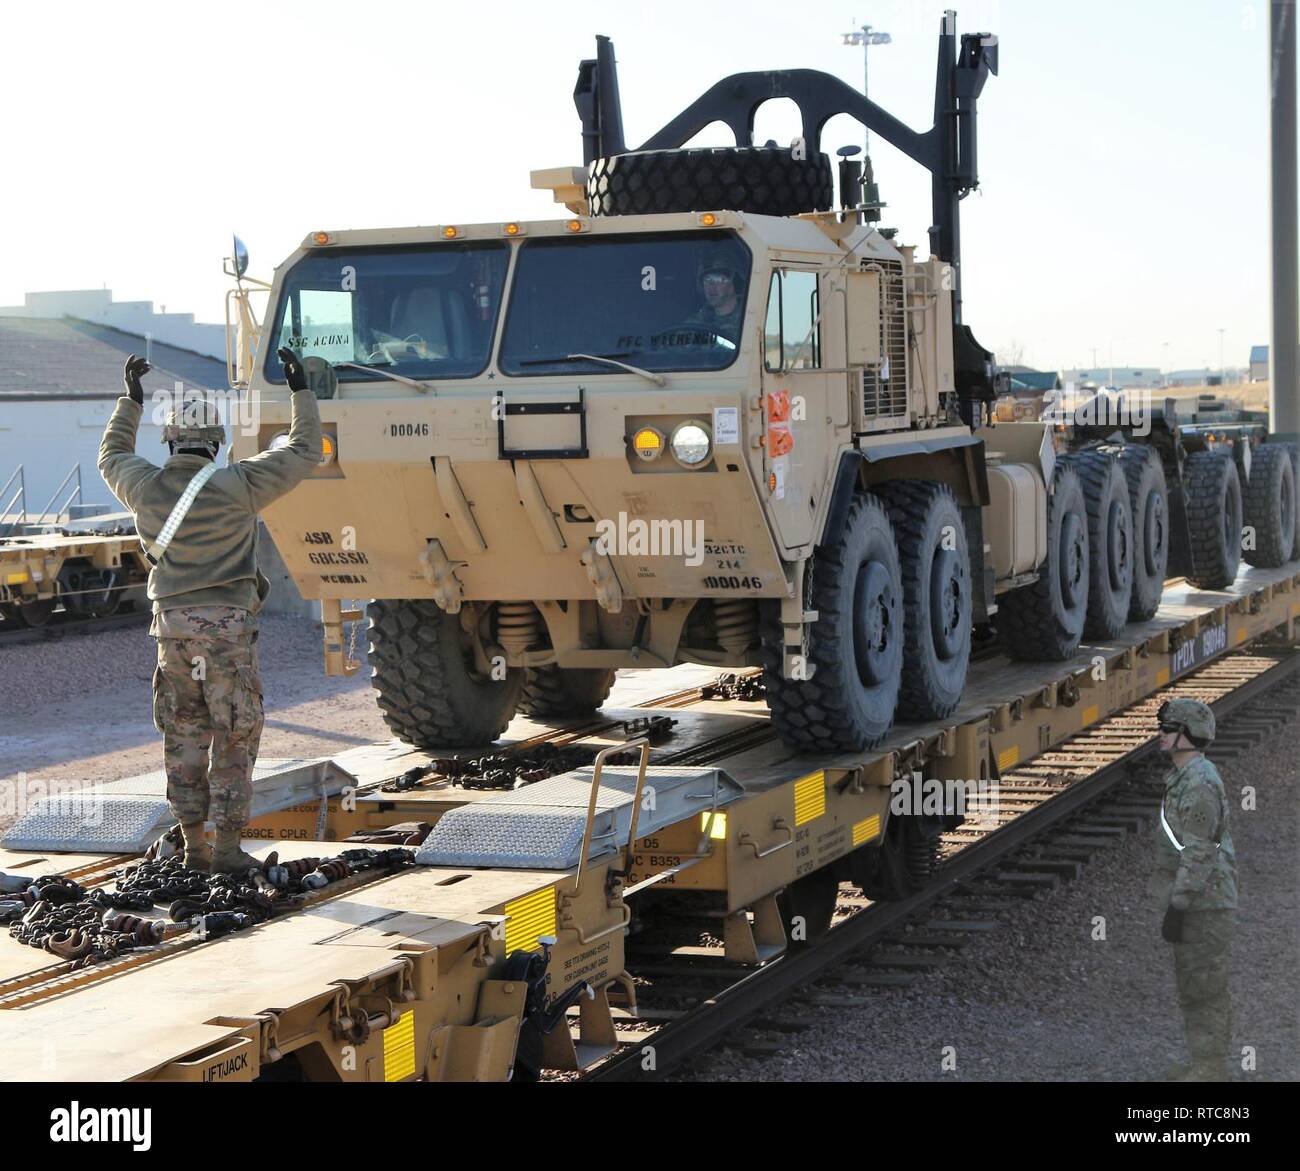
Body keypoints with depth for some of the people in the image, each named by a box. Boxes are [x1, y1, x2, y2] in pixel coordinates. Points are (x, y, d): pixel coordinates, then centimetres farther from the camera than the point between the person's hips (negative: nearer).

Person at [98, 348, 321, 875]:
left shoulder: (146, 487, 2)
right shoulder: (235, 486, -11)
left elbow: (112, 457, 26)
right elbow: (303, 453, -3)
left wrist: (131, 399, 34)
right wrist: (301, 391, 7)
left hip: (172, 624, 5)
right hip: (227, 625, -5)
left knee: (184, 734, 12)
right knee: (234, 737, 2)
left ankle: (193, 843, 15)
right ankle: (227, 847, 1)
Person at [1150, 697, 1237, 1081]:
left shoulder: (1199, 785, -22)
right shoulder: (1192, 780, 12)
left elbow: (1197, 855, -23)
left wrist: (1175, 910, -22)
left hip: (1201, 904, -10)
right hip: (1202, 901, 10)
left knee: (1202, 987, -3)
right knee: (1198, 982, 15)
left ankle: (1209, 1073, 5)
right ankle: (1209, 1067, 22)